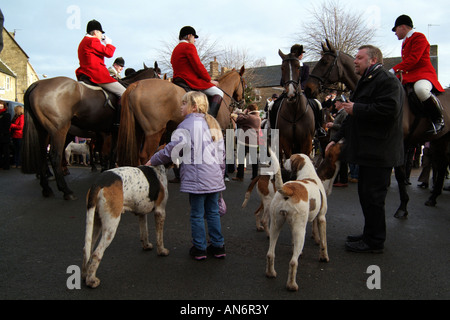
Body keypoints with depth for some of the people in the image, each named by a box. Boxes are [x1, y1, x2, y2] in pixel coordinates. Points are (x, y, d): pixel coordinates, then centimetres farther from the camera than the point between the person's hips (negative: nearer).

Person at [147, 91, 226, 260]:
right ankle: (218, 246, 21)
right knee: (213, 212, 15)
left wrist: (152, 161, 0)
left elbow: (172, 150, -12)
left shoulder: (186, 125, -9)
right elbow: (222, 151, 17)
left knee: (197, 214, 5)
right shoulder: (213, 123, 14)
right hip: (215, 177, 7)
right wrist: (221, 171, 25)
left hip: (197, 179, -7)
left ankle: (199, 248, 14)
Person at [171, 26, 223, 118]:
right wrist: (210, 80, -2)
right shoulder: (189, 46, -7)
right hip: (192, 81, -10)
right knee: (218, 93, -10)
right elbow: (198, 66, -14)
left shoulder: (176, 49, 23)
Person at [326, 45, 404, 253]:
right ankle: (370, 234, 30)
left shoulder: (387, 81, -13)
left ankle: (374, 242, 7)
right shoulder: (366, 82, 22)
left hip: (379, 153, -11)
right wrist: (337, 139, 18)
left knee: (373, 197, -5)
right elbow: (354, 117, 26)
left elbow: (388, 110, -29)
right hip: (367, 151, 11)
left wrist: (356, 109, -18)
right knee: (366, 194, 17)